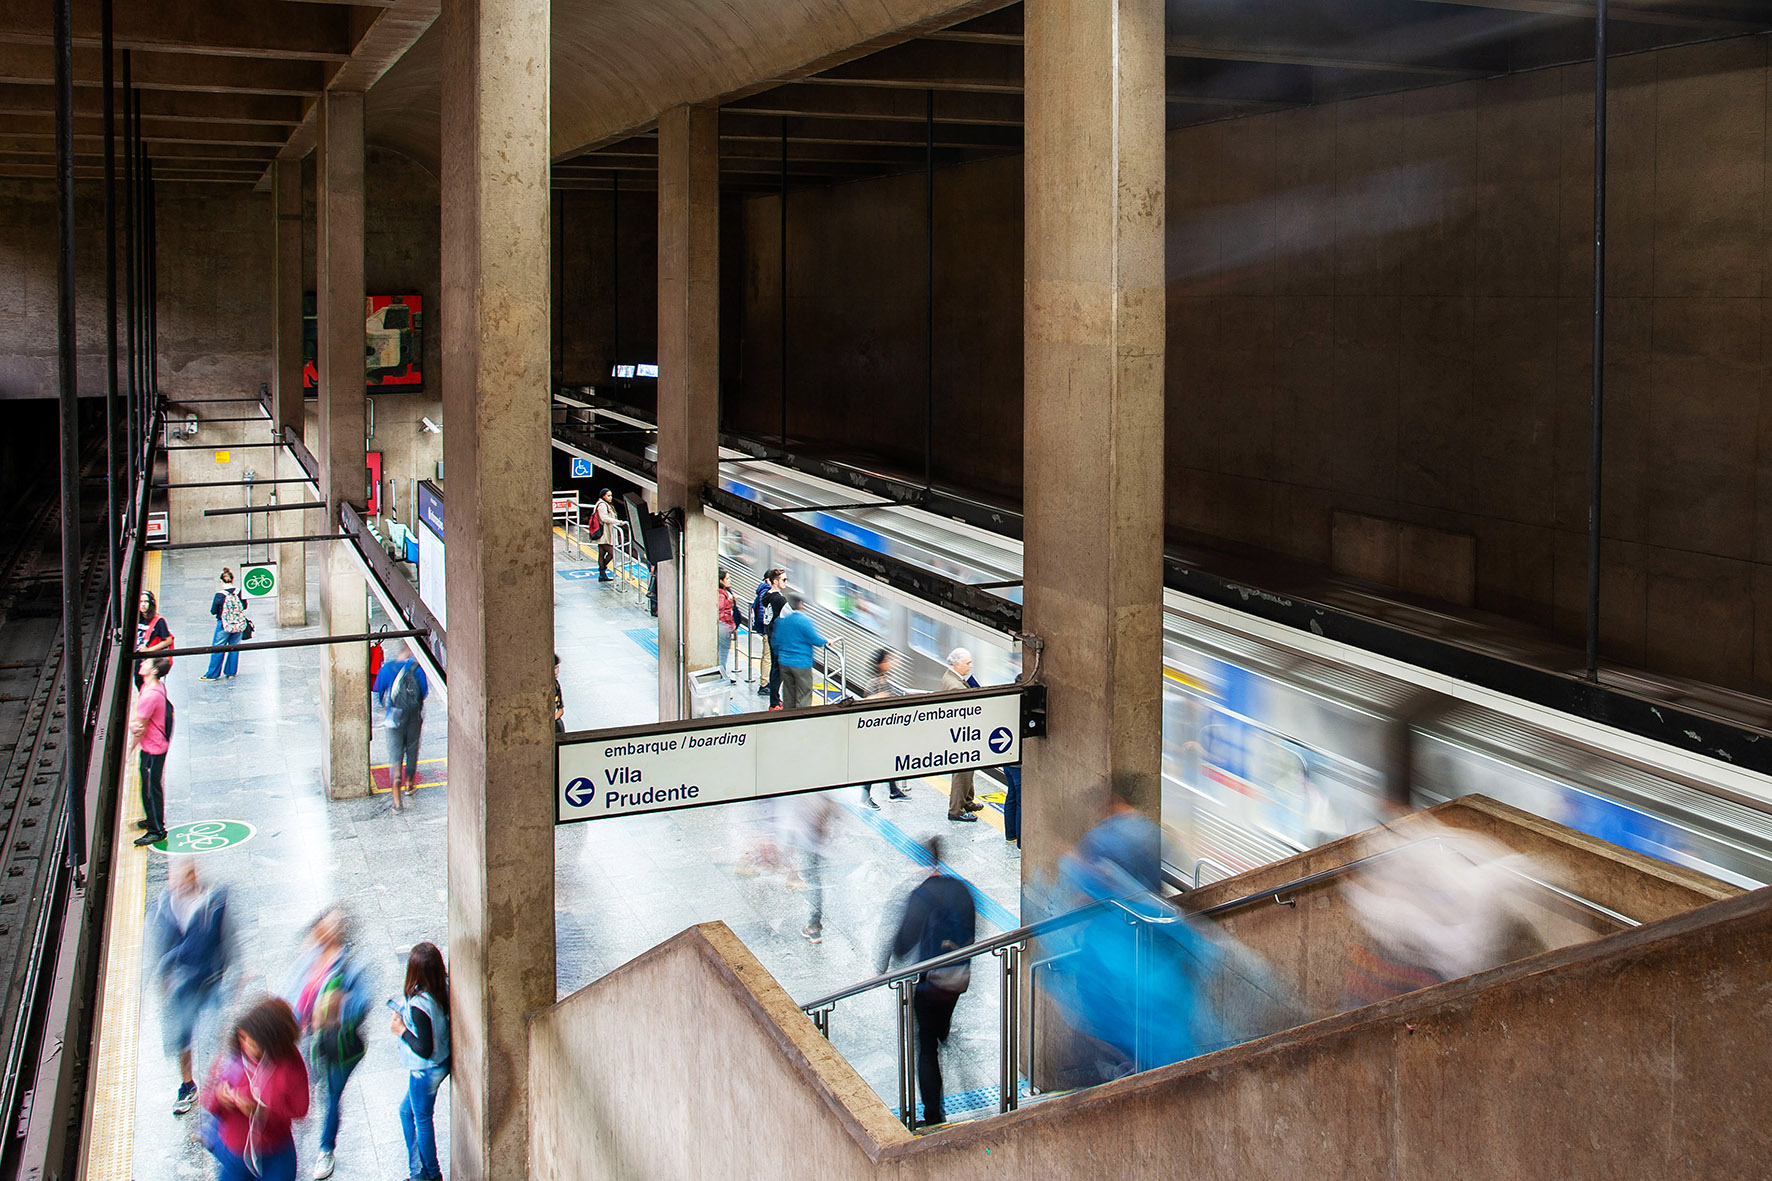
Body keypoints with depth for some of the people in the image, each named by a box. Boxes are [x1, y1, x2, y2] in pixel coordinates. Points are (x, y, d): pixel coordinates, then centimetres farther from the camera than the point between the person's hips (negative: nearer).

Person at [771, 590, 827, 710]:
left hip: (784, 663, 6)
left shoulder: (781, 619, 4)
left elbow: (776, 641, 11)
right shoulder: (804, 620, -15)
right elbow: (816, 640, -13)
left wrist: (779, 656, 25)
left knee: (788, 697, 14)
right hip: (801, 663, -6)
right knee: (803, 697, 1)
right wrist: (826, 641, 6)